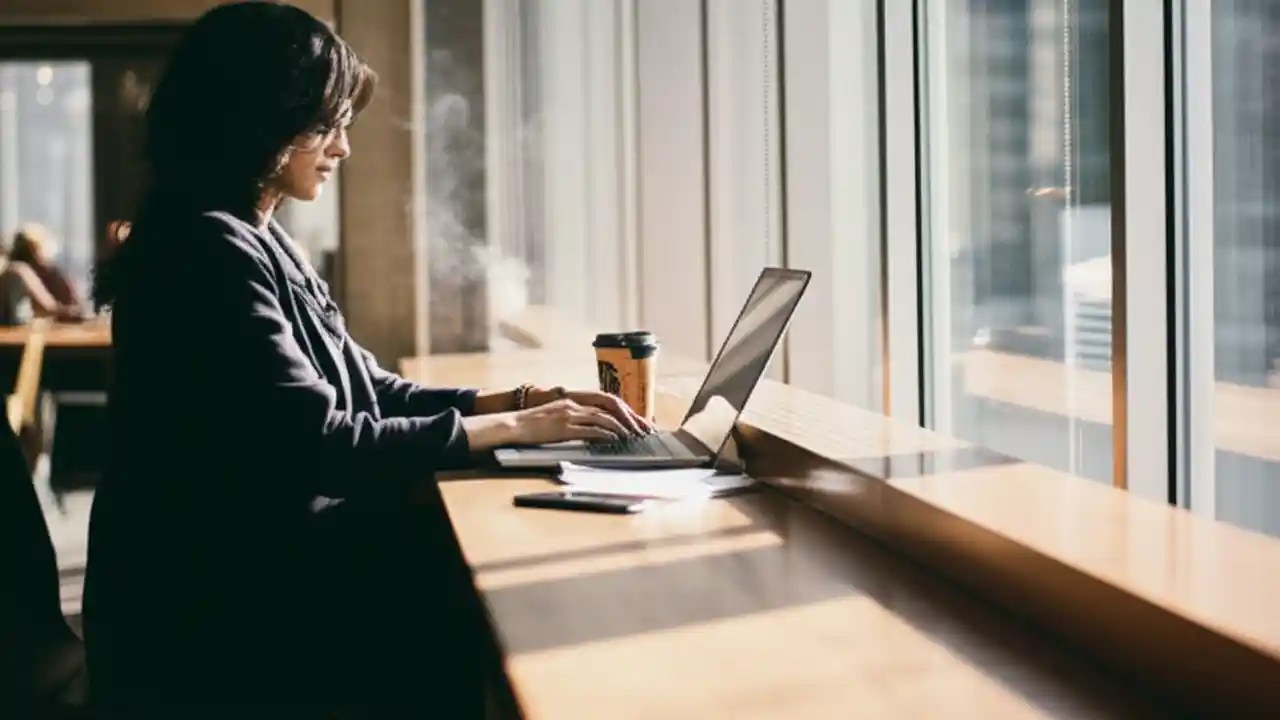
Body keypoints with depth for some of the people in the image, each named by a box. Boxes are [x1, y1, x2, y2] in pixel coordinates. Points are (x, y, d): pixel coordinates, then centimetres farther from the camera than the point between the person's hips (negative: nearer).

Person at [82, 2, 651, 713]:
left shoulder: (256, 239, 12)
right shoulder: (208, 251, -19)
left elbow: (371, 392, 12)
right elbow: (318, 448, -22)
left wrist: (520, 399, -1)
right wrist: (511, 428, -14)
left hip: (260, 557, 9)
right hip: (217, 606, -9)